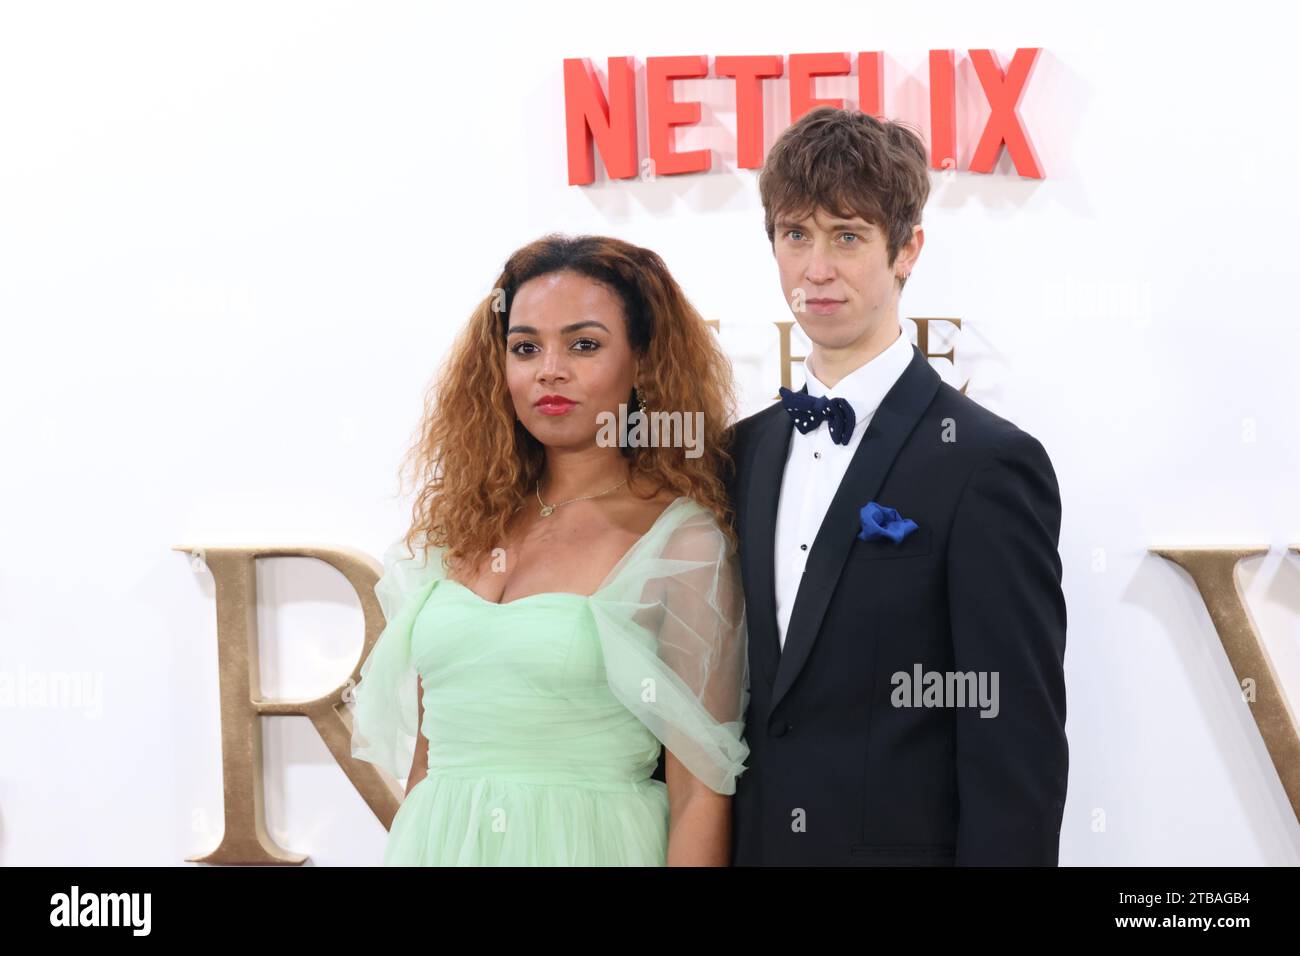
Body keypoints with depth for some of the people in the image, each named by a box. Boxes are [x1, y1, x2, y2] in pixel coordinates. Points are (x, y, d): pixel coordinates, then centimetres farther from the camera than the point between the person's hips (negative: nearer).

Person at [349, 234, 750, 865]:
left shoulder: (686, 543, -10)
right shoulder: (462, 525, 5)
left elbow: (701, 795, -12)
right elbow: (426, 748, 10)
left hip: (587, 846, -4)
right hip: (437, 842, 4)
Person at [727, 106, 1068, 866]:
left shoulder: (989, 463, -13)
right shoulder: (749, 449, 7)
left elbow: (1019, 745, -16)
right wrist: (721, 847, 6)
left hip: (905, 843, -6)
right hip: (755, 843, 6)